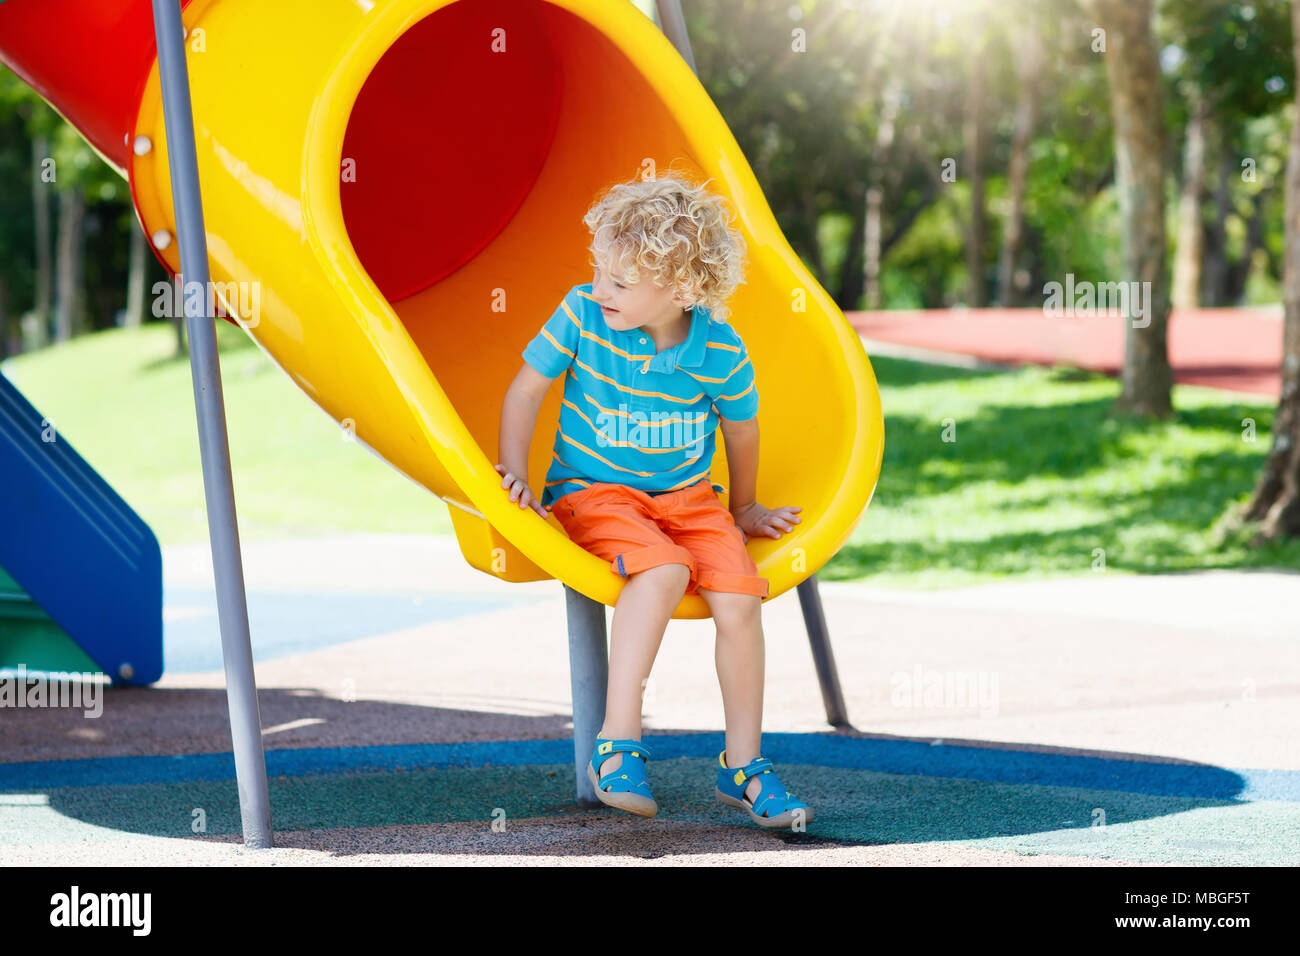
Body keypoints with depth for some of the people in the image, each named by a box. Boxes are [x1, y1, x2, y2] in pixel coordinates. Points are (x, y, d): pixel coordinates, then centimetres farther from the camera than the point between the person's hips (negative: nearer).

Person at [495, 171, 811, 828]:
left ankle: (742, 765, 0)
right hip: (594, 494, -2)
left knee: (739, 600, -19)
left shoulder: (721, 352, -10)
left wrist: (742, 510, 22)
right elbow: (525, 391, 0)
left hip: (688, 497, 2)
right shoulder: (581, 314, -11)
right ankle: (617, 744, -32)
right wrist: (515, 473, -9)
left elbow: (741, 428, 10)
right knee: (664, 570, -34)